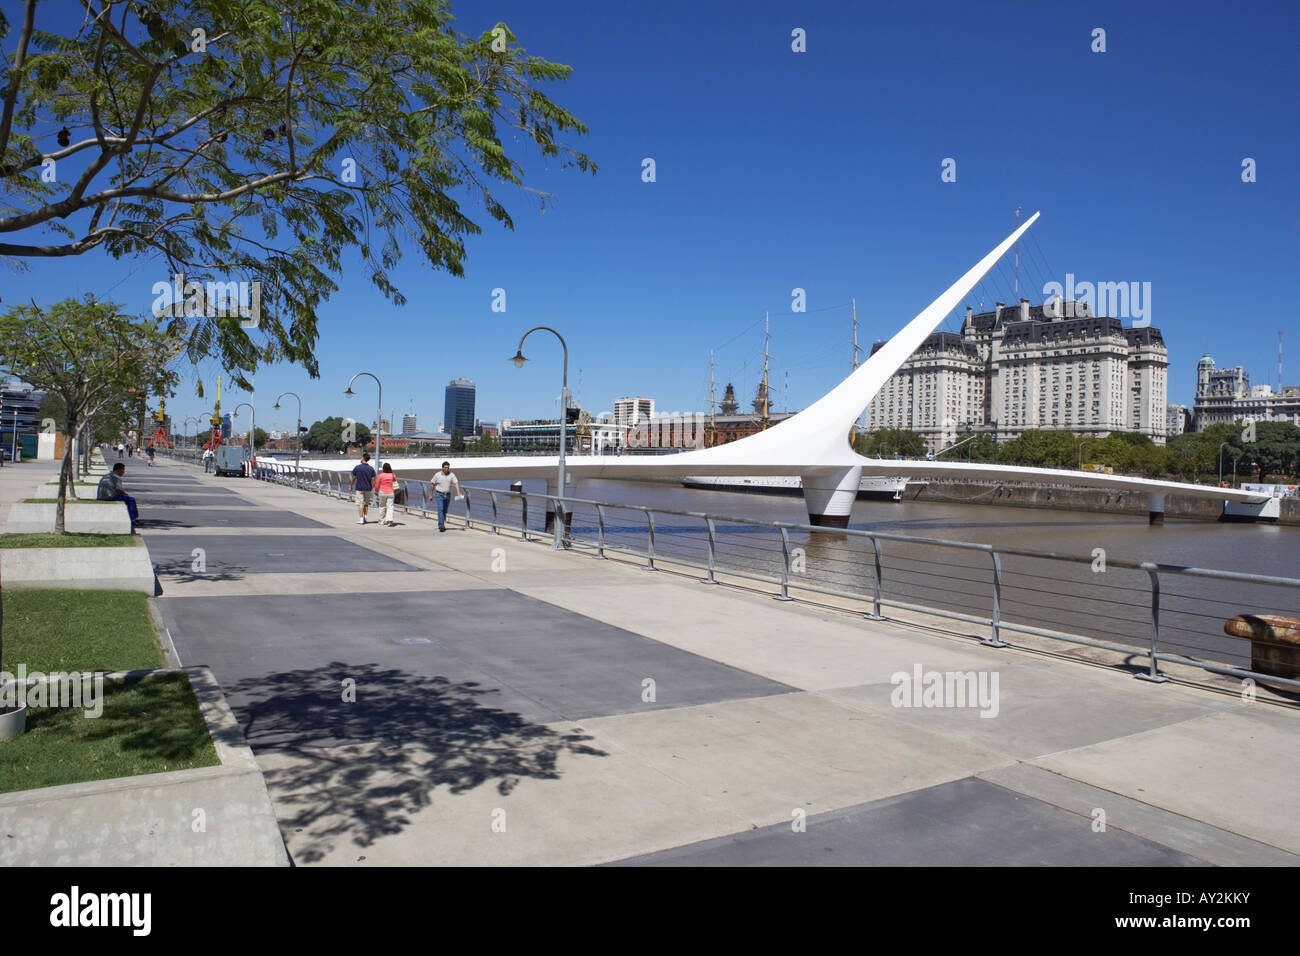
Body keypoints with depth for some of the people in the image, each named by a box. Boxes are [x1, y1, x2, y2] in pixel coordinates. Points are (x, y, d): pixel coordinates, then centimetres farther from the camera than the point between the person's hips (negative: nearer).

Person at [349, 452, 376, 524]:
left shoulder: (357, 468, -7)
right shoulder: (371, 469, -2)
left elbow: (353, 478, 0)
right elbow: (373, 480, -2)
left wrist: (351, 486, 14)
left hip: (359, 488, -3)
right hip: (368, 488, 3)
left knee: (360, 504, -1)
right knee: (366, 503, 17)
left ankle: (361, 519, -6)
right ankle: (365, 517, 14)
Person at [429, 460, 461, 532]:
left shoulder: (452, 475, -4)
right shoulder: (437, 475, -5)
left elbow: (456, 484, -13)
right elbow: (432, 484, 4)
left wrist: (458, 494, -26)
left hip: (448, 495, 3)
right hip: (440, 495, -3)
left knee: (445, 511, 13)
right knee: (440, 510, -15)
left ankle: (442, 525, 28)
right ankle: (441, 525, -22)